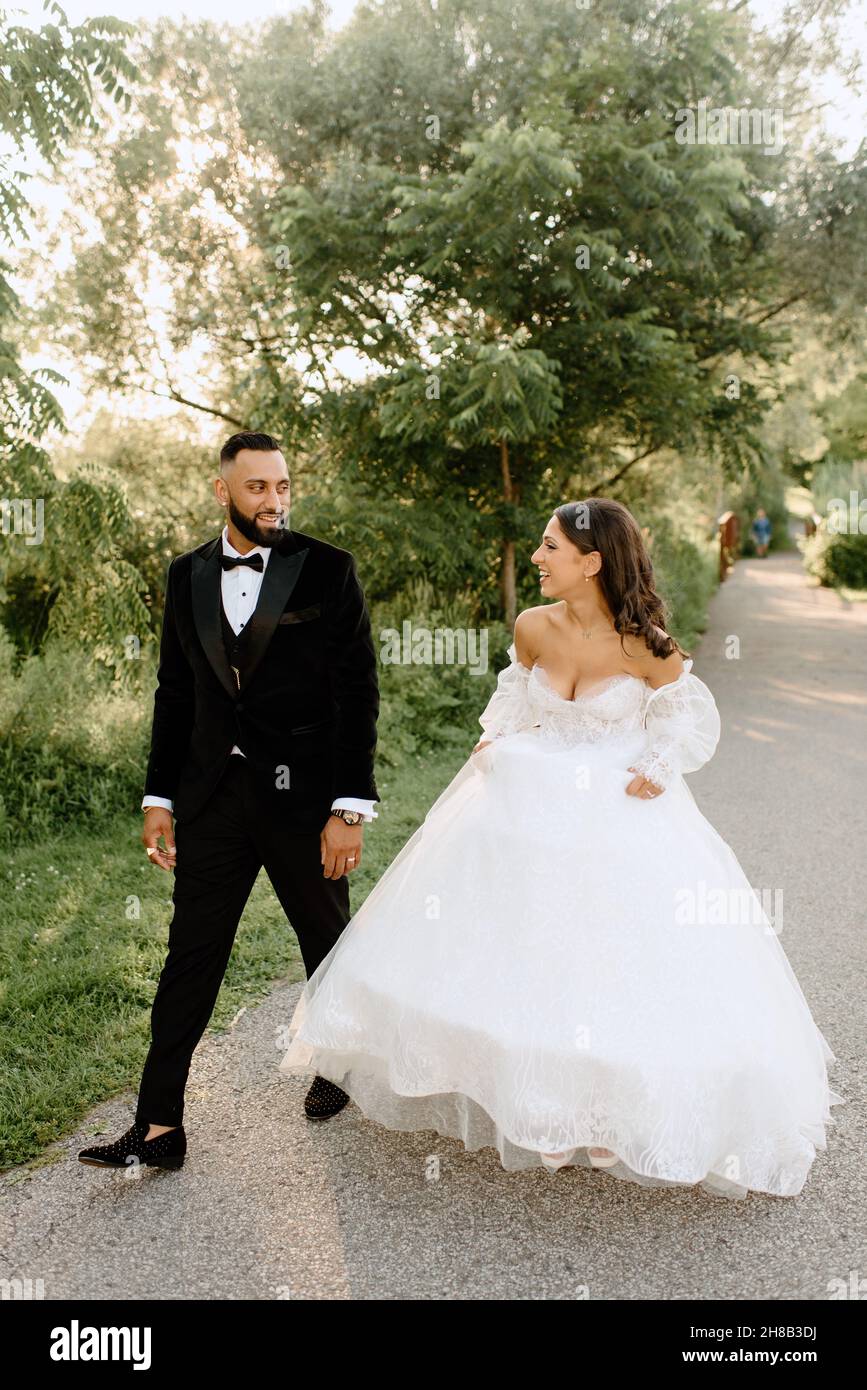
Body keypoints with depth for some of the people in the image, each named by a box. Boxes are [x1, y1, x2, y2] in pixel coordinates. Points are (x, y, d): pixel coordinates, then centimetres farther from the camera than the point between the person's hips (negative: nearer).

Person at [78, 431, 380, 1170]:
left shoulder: (328, 569, -6)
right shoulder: (188, 574, 6)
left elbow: (358, 692, -9)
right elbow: (175, 691, 11)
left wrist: (350, 807, -14)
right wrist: (158, 796, 8)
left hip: (303, 793, -3)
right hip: (213, 795, 3)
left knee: (328, 943, 15)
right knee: (191, 956, 5)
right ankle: (159, 1125, 14)